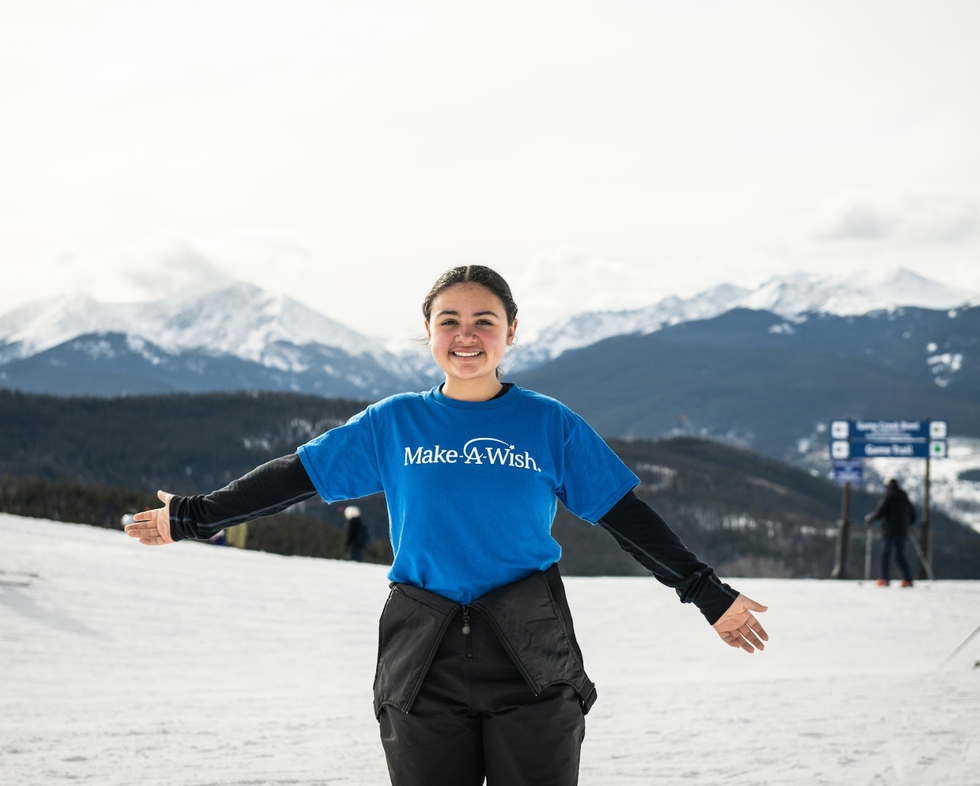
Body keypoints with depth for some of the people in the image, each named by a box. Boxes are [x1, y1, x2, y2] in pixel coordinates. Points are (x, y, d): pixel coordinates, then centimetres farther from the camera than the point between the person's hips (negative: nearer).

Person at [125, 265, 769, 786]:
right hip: (425, 660, 1)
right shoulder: (393, 424, 7)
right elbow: (292, 478, 11)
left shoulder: (550, 425, 5)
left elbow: (627, 516, 7)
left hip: (532, 661, -1)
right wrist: (190, 518, 10)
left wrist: (710, 596, 5)